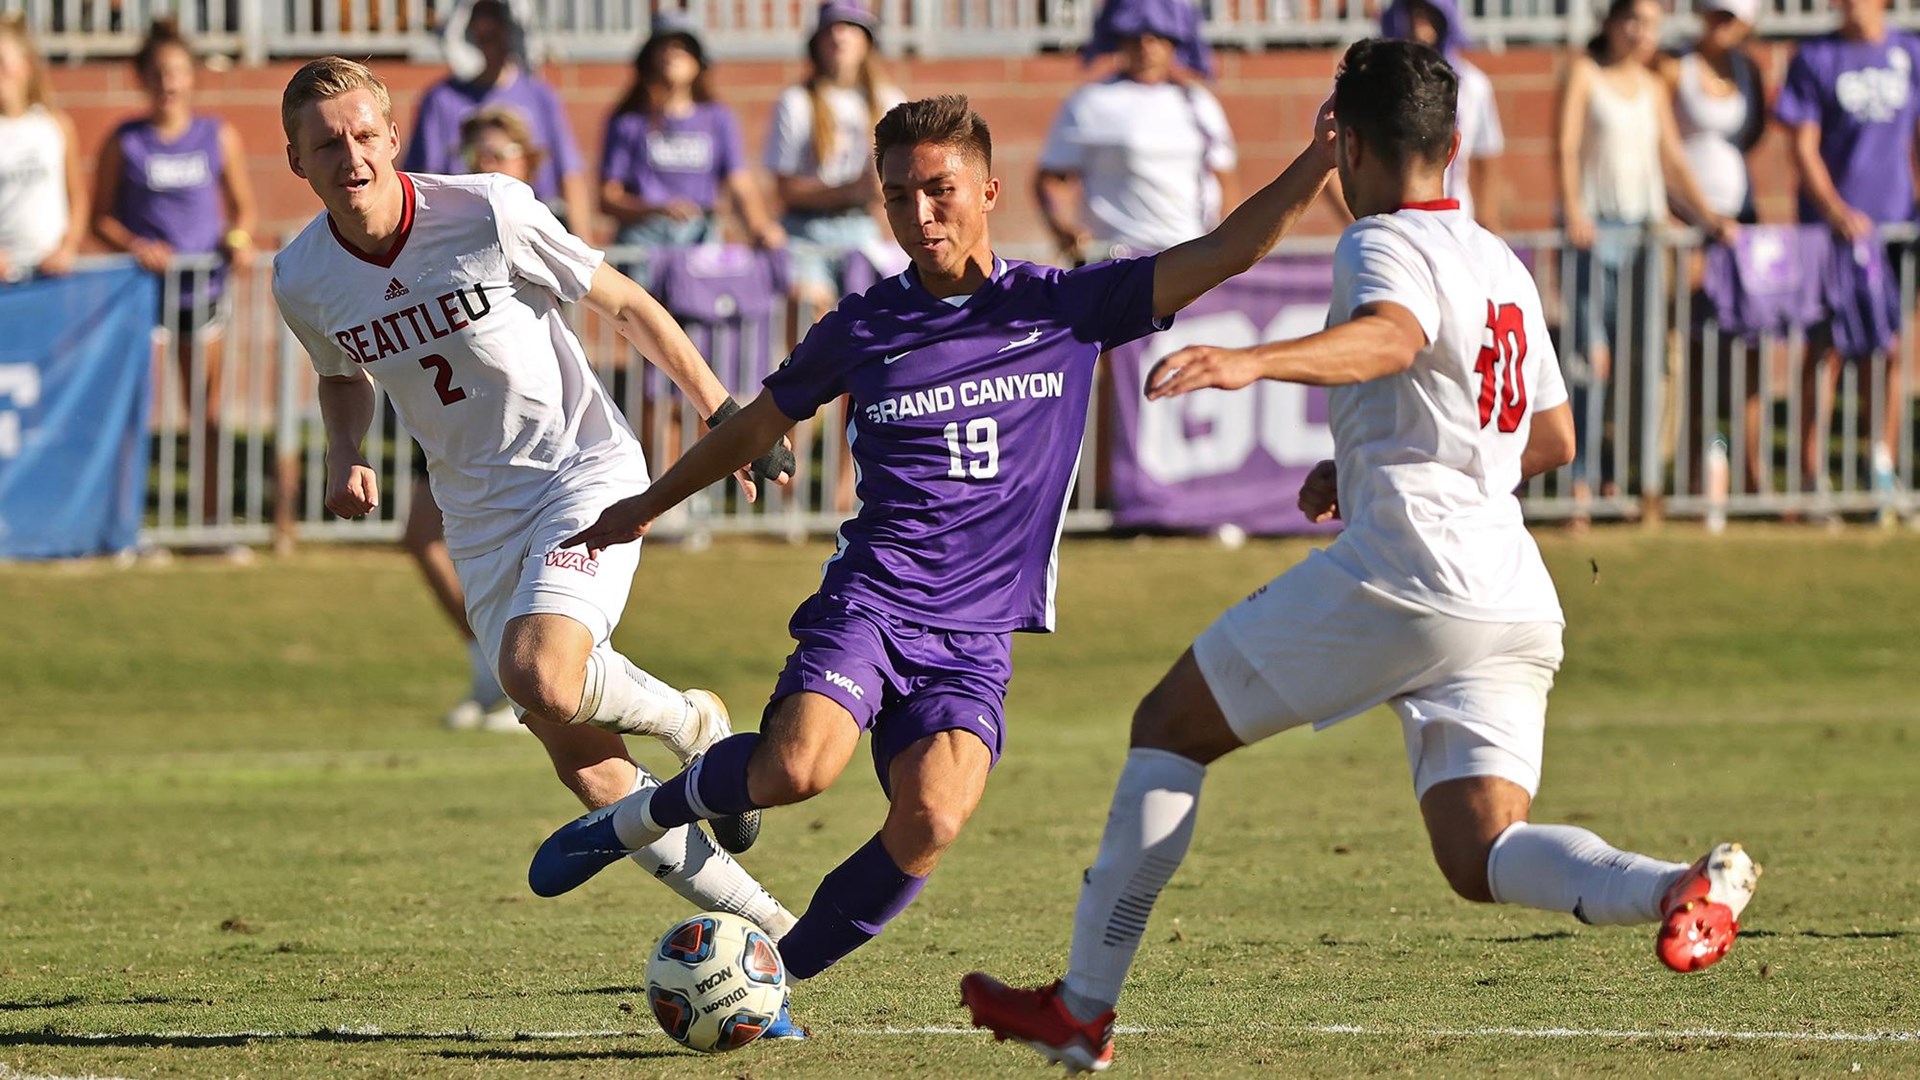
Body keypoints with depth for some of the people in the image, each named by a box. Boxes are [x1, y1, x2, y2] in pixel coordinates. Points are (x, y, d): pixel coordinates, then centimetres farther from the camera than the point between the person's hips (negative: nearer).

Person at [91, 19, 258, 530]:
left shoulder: (219, 137, 7)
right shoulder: (124, 143, 1)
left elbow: (242, 205, 14)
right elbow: (100, 218, 3)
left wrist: (239, 238, -7)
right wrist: (133, 246, -15)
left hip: (201, 285, 2)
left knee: (207, 409, 5)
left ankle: (211, 517, 11)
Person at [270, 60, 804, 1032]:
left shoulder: (487, 214, -17)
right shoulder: (303, 280, -4)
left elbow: (624, 304, -5)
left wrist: (724, 414, -3)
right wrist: (344, 458, -3)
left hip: (583, 470, -5)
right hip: (480, 512, 5)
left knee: (539, 675, -32)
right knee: (586, 770, -3)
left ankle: (692, 723, 0)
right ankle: (768, 934, 9)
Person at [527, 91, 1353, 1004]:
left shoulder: (1065, 307, 5)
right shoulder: (861, 330, 7)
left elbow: (1224, 253, -1)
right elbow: (758, 425, 23)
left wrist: (1318, 162, -15)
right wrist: (648, 506, 34)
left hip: (975, 637, 1)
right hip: (868, 602, 0)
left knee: (932, 820, -24)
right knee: (800, 767, -29)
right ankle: (634, 818, -1)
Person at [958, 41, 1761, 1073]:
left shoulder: (1383, 245, -1)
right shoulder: (1501, 264, 26)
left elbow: (1393, 336, -26)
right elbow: (1552, 437, 35)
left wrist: (1254, 363, -42)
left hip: (1404, 564, -8)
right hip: (1516, 593, 8)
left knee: (1170, 724, 8)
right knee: (1481, 857, -2)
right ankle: (1682, 887, -31)